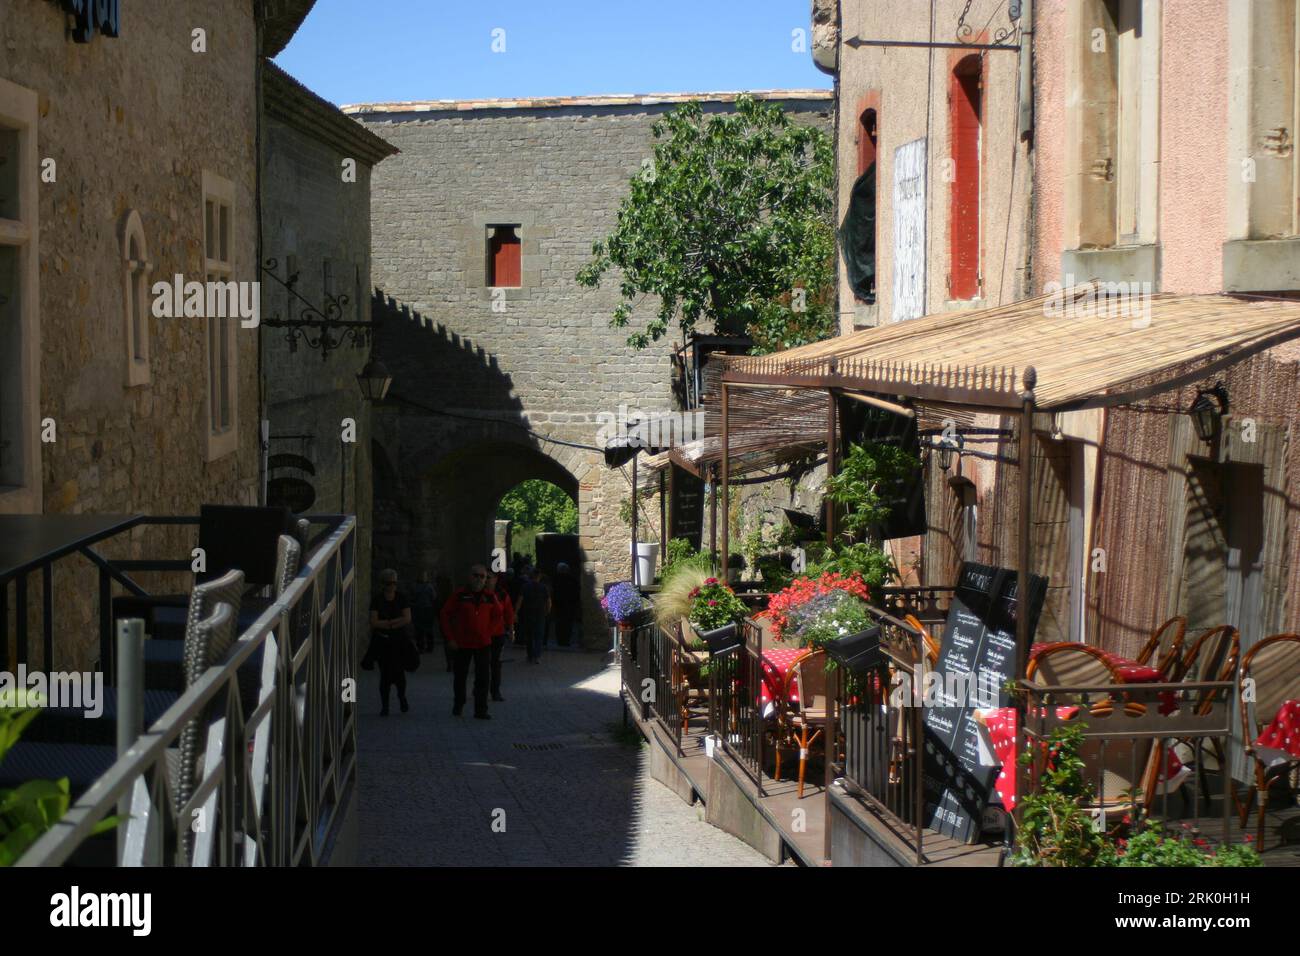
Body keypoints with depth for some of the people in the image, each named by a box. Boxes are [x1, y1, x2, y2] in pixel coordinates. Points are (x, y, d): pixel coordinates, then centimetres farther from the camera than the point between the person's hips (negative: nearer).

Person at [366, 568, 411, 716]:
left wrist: (386, 624, -11)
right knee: (385, 674, -3)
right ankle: (384, 705, 5)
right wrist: (396, 622, -11)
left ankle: (402, 696, 23)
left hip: (399, 641, 0)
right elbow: (374, 622, -8)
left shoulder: (402, 598, 4)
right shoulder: (377, 600, 1)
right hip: (382, 642, 0)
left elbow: (407, 619, -5)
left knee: (398, 671, -6)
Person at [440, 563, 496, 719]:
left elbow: (497, 614, 17)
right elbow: (446, 614, -1)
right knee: (460, 676, 11)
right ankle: (458, 706, 29)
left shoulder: (490, 597, 1)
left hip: (483, 643, 1)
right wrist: (450, 637, -4)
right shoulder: (459, 595, -5)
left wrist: (489, 632, 6)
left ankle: (481, 710, 3)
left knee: (482, 678, -2)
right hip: (462, 643, -1)